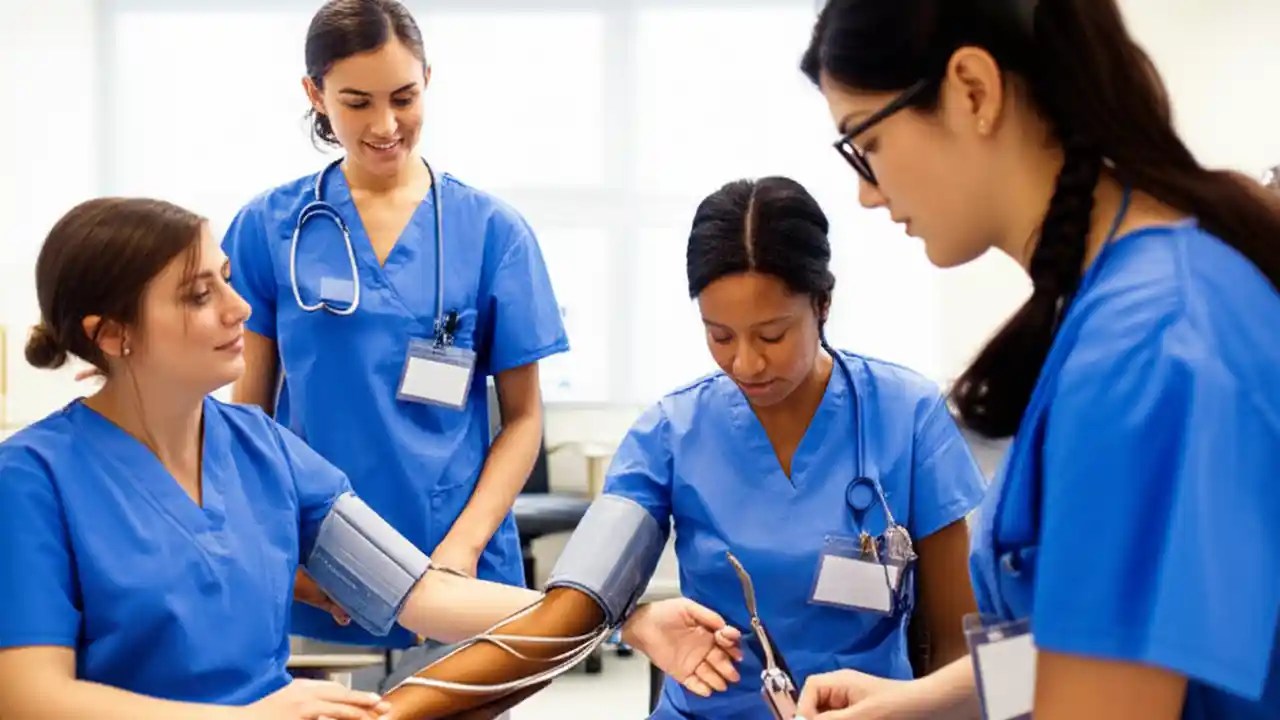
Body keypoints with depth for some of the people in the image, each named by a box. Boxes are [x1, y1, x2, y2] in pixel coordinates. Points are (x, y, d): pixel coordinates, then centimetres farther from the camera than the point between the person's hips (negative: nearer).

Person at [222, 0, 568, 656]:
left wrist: (464, 545, -11)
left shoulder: (491, 229, 0)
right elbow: (249, 411, 5)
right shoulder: (269, 226, 1)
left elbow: (522, 417, 1)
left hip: (453, 570, 0)